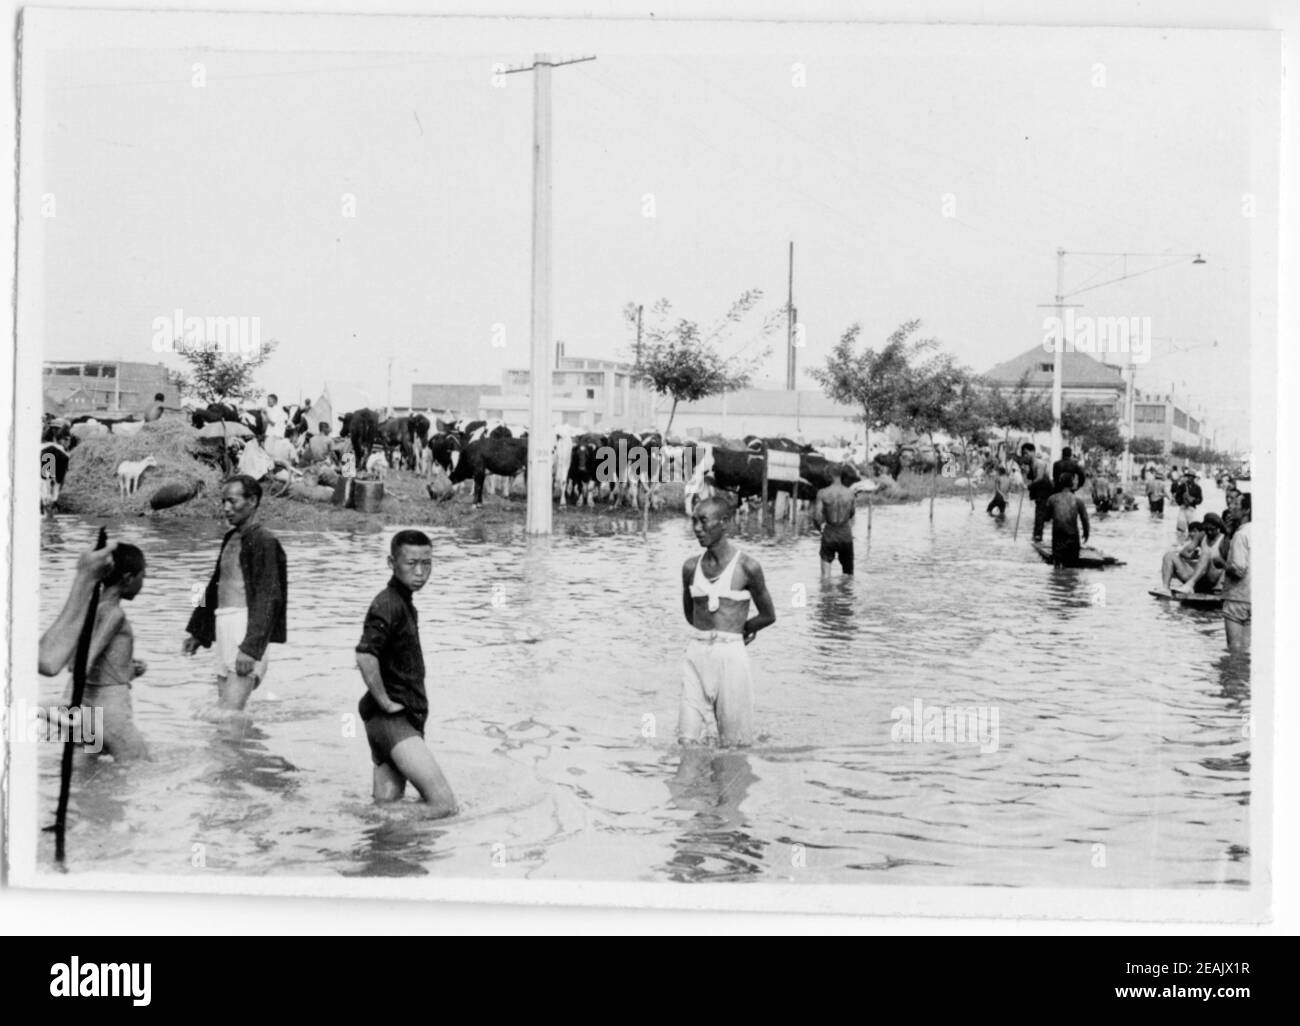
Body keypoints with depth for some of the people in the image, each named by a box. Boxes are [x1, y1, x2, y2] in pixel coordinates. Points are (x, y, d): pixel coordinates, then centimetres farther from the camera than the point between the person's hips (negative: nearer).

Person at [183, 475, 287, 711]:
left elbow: (267, 599, -16)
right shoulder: (230, 539, 17)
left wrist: (250, 648, -22)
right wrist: (197, 632, 27)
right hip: (225, 629, 9)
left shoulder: (264, 542, -9)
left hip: (246, 627, -9)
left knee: (229, 712, -18)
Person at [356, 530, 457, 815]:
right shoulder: (388, 604, -15)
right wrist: (385, 702, -21)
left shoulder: (405, 603, 17)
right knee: (445, 806, -17)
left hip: (405, 719, 10)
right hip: (391, 719, -10)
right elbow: (365, 655, -31)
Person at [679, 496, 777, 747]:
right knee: (687, 739, -2)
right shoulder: (690, 567, 6)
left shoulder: (747, 567, -5)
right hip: (697, 654, 3)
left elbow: (768, 616, 6)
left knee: (734, 743, 4)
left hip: (730, 654, -3)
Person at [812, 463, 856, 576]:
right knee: (848, 573, 16)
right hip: (845, 534, 1)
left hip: (829, 534, -1)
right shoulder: (849, 494, -5)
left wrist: (820, 527, 8)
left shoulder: (823, 493, -10)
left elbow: (816, 516, -11)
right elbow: (852, 513, 8)